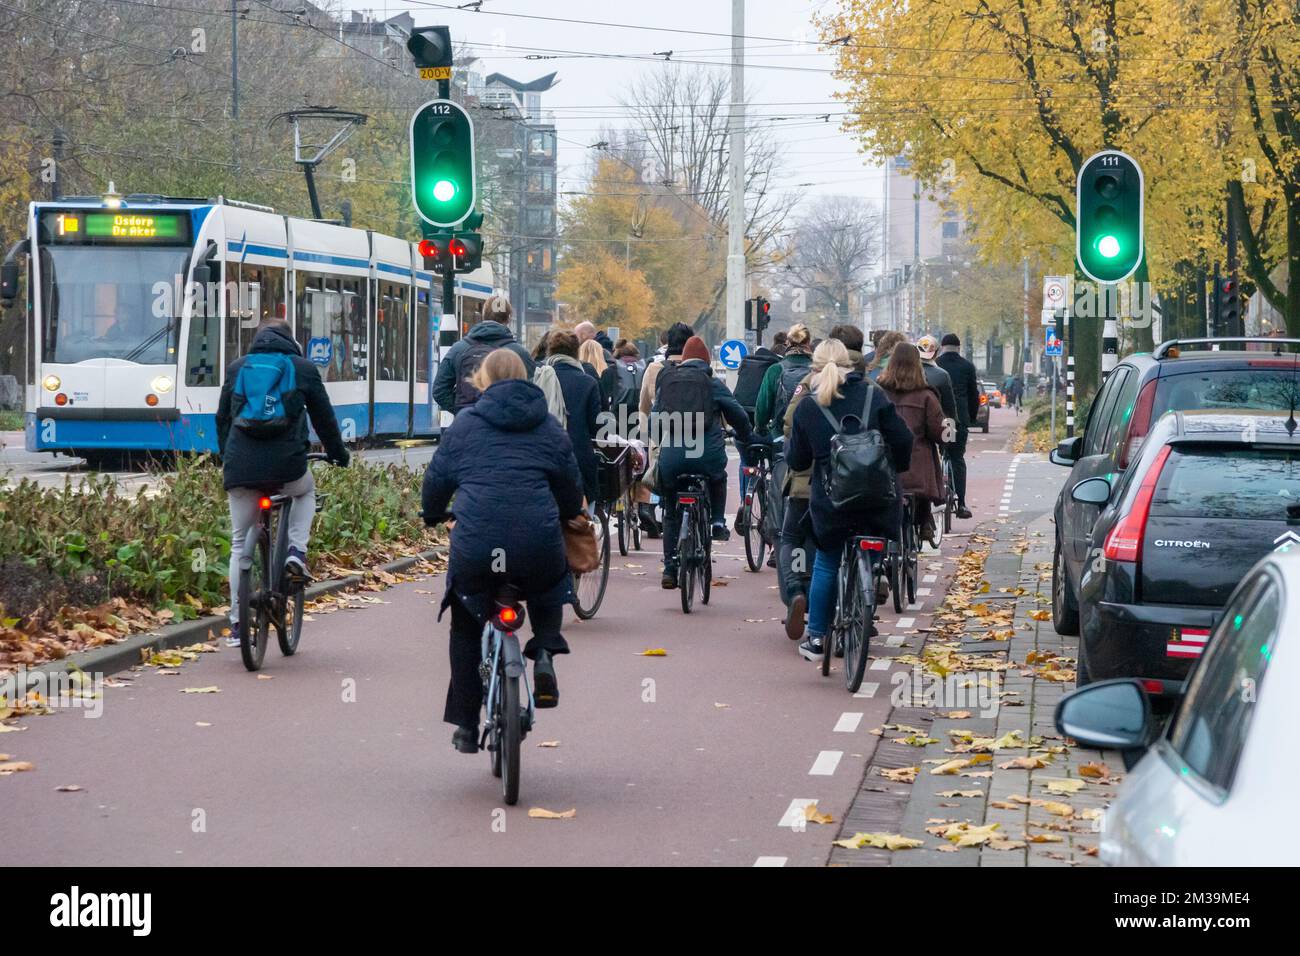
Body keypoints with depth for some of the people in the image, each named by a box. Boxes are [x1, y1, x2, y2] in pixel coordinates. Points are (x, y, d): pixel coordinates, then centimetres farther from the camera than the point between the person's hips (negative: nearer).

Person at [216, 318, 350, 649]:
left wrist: (226, 457, 35)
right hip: (286, 465, -2)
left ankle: (237, 624, 9)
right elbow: (324, 417, 16)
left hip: (240, 469, 2)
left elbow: (222, 418, 22)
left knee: (240, 544, 12)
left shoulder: (237, 367, 16)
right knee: (306, 492, 34)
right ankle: (296, 552, 12)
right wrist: (338, 454, 30)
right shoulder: (303, 369, 9)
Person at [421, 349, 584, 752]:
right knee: (550, 590, 35)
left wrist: (433, 515, 35)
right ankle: (544, 651, 6)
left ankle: (466, 726, 19)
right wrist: (567, 516, 41)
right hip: (538, 545, 1)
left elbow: (437, 478, 14)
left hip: (475, 548, -1)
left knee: (465, 628, 22)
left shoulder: (466, 424, 11)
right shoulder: (549, 427, 14)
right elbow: (571, 491, 19)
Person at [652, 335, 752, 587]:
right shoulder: (712, 383, 6)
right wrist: (747, 438, 25)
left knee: (671, 515, 15)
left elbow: (654, 416, 17)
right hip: (707, 454, -2)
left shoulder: (665, 381, 13)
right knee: (718, 479, 35)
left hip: (671, 455, 2)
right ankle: (718, 521, 18)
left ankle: (670, 569, 13)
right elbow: (737, 414, 9)